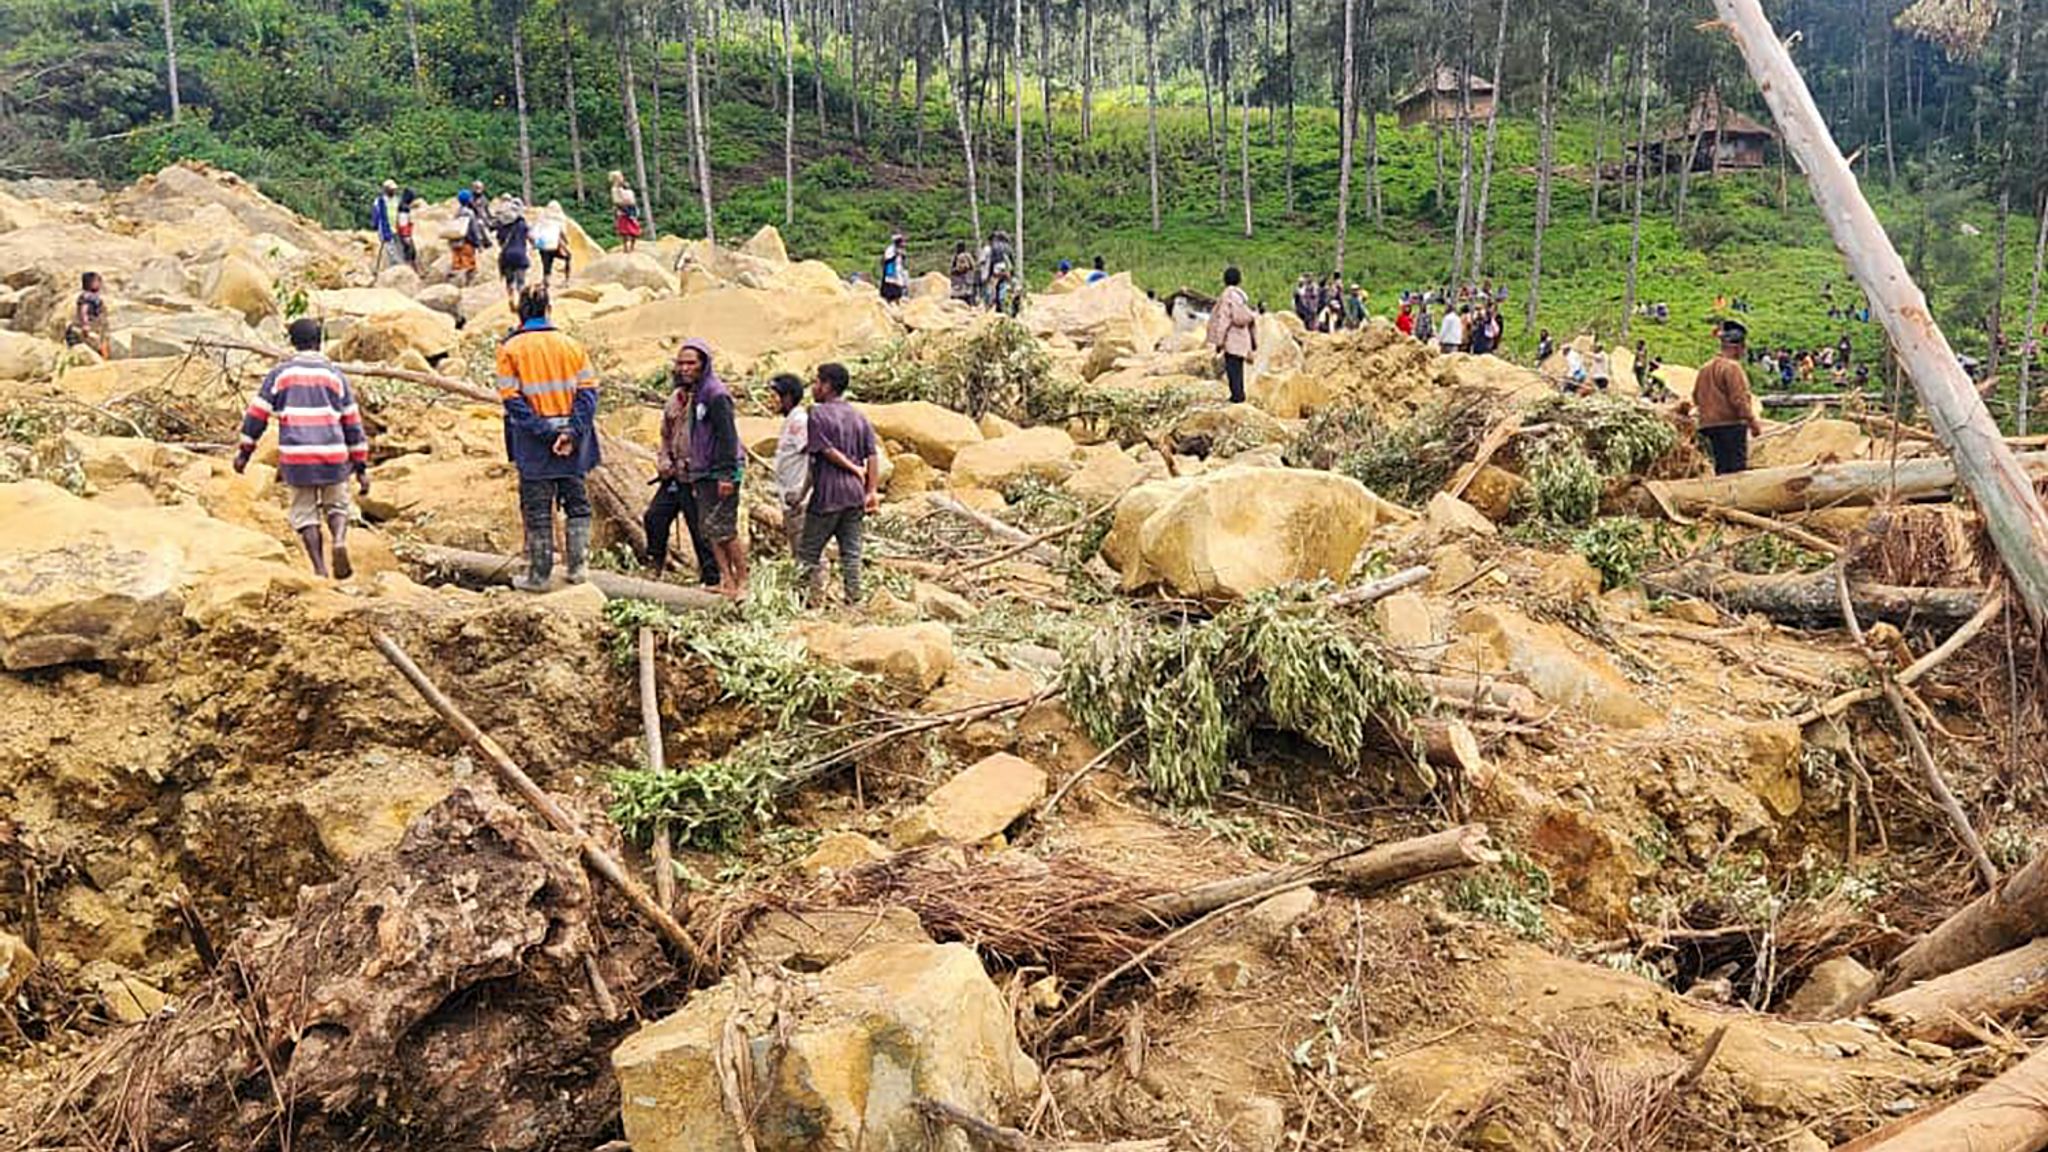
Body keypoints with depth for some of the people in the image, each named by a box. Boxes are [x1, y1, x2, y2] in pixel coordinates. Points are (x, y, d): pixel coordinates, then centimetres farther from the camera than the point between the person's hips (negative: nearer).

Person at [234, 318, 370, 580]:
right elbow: (352, 423, 8)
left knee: (305, 513, 10)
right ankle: (340, 541, -13)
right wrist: (361, 467, 12)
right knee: (336, 506, 17)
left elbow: (257, 413, 6)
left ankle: (320, 569, 0)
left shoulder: (281, 372, 6)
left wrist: (245, 451, 16)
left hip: (296, 456, 0)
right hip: (333, 454, 0)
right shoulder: (334, 374, 8)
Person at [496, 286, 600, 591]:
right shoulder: (570, 345, 3)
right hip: (572, 439, 2)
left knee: (537, 509, 7)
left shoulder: (510, 349, -5)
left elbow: (512, 399, -12)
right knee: (576, 502, 15)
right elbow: (587, 391, -4)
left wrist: (545, 433, -14)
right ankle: (578, 566, 14)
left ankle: (539, 575, 12)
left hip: (533, 442, -2)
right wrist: (572, 433, -11)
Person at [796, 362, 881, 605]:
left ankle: (813, 600, 1)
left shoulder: (818, 414, -7)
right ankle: (854, 601, 9)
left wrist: (855, 470, -2)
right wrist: (872, 491, 2)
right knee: (851, 552, 9)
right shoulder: (859, 417, 10)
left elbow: (828, 451, -13)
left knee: (808, 551, 4)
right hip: (855, 494, 6)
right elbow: (873, 456, 4)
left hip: (828, 495, -6)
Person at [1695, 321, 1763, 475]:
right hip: (1731, 424, -8)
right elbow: (1739, 399, -17)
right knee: (1737, 467, -8)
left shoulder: (1705, 368, 12)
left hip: (1709, 424, 8)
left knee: (1721, 467, 12)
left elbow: (1696, 397, 17)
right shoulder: (1732, 367, -13)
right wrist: (1752, 421, -12)